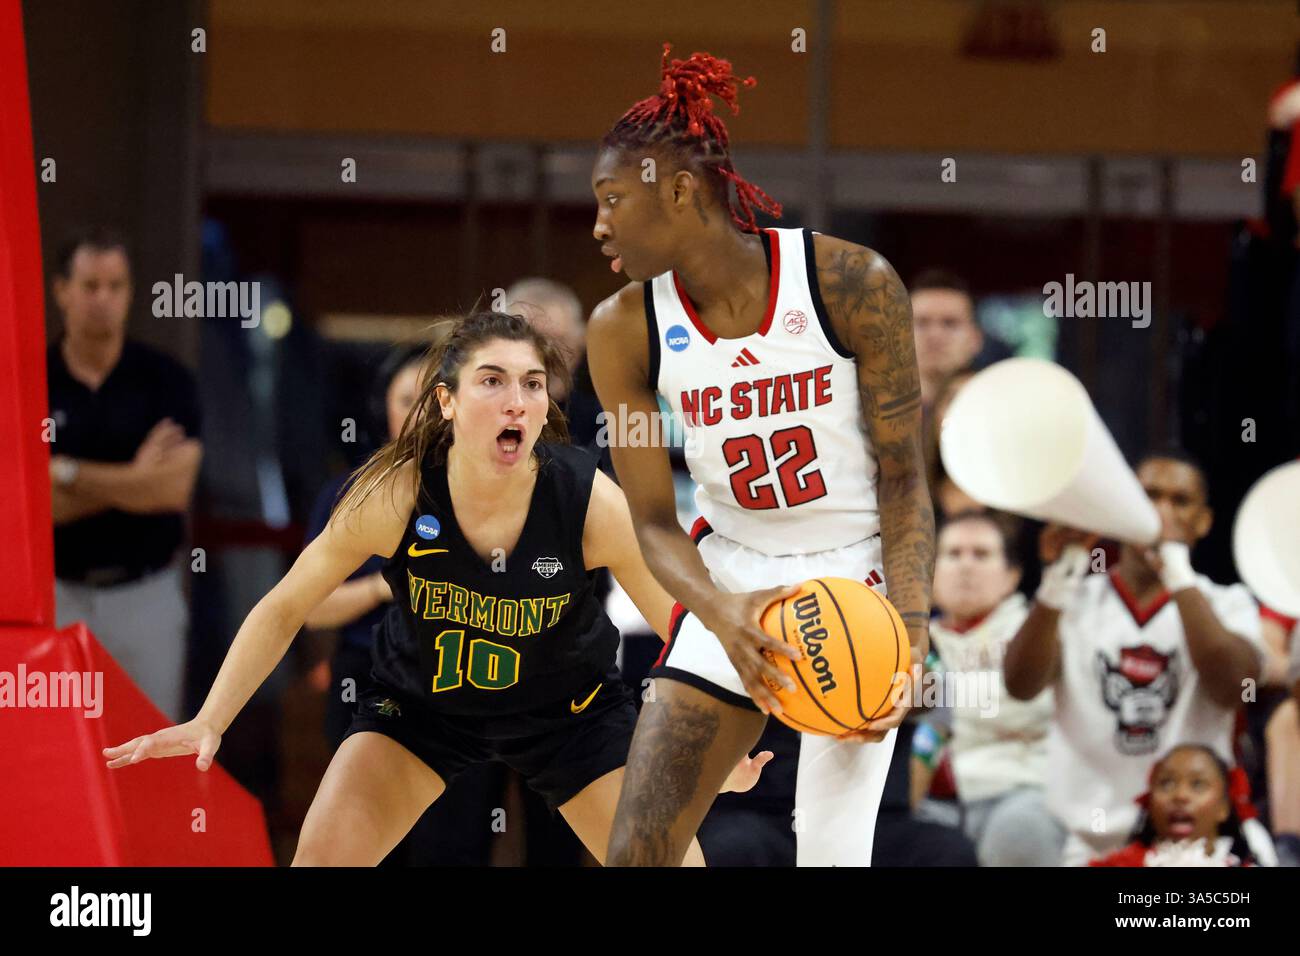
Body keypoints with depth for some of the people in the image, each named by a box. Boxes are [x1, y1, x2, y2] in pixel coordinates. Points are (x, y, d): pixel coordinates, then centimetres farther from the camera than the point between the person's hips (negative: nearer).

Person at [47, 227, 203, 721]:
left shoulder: (166, 379, 0)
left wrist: (70, 475, -13)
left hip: (146, 596, 0)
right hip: (57, 594, 0)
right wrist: (131, 480, -12)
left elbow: (176, 488, -12)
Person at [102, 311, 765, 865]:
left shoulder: (591, 503, -29)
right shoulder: (394, 496, -28)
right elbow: (284, 609, -14)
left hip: (569, 708, 0)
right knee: (320, 859, -15)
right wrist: (209, 722, -22)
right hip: (419, 704, 0)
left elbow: (681, 627, -14)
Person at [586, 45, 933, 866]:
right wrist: (719, 612, -25)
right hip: (730, 581, 3)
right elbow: (654, 521, -4)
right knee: (638, 850, -5)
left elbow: (903, 478, -9)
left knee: (832, 852, -11)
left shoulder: (852, 284, -16)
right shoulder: (625, 329, -7)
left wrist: (911, 626, -21)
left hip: (855, 578, -3)